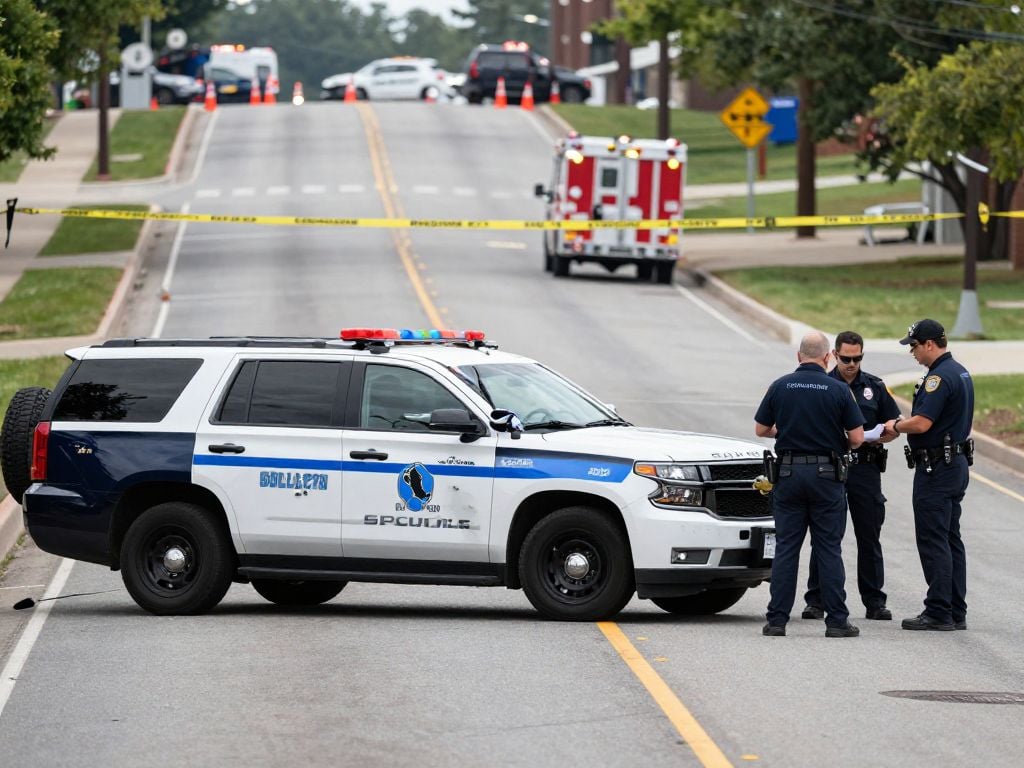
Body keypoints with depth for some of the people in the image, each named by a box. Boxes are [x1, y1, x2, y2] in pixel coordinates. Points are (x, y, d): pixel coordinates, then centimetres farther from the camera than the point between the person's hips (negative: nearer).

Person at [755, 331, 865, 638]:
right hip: (827, 474, -2)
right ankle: (837, 620, 2)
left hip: (789, 473, 2)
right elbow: (857, 437, -5)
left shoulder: (780, 387, 0)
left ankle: (777, 619, 3)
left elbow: (761, 429, 8)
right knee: (829, 549, 2)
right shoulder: (838, 390, -6)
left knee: (785, 548, 5)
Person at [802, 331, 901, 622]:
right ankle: (816, 600, 4)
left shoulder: (875, 387, 10)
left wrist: (874, 438, -9)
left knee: (869, 537, 3)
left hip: (865, 467, 2)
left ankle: (874, 601, 8)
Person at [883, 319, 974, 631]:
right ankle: (956, 612, 14)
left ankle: (938, 612, -8)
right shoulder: (960, 373, 14)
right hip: (957, 463, 10)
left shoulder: (940, 377, -19)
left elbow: (922, 423, -24)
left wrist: (895, 426, -5)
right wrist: (904, 424, 15)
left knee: (933, 540, -7)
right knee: (951, 539, 12)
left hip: (936, 468, -10)